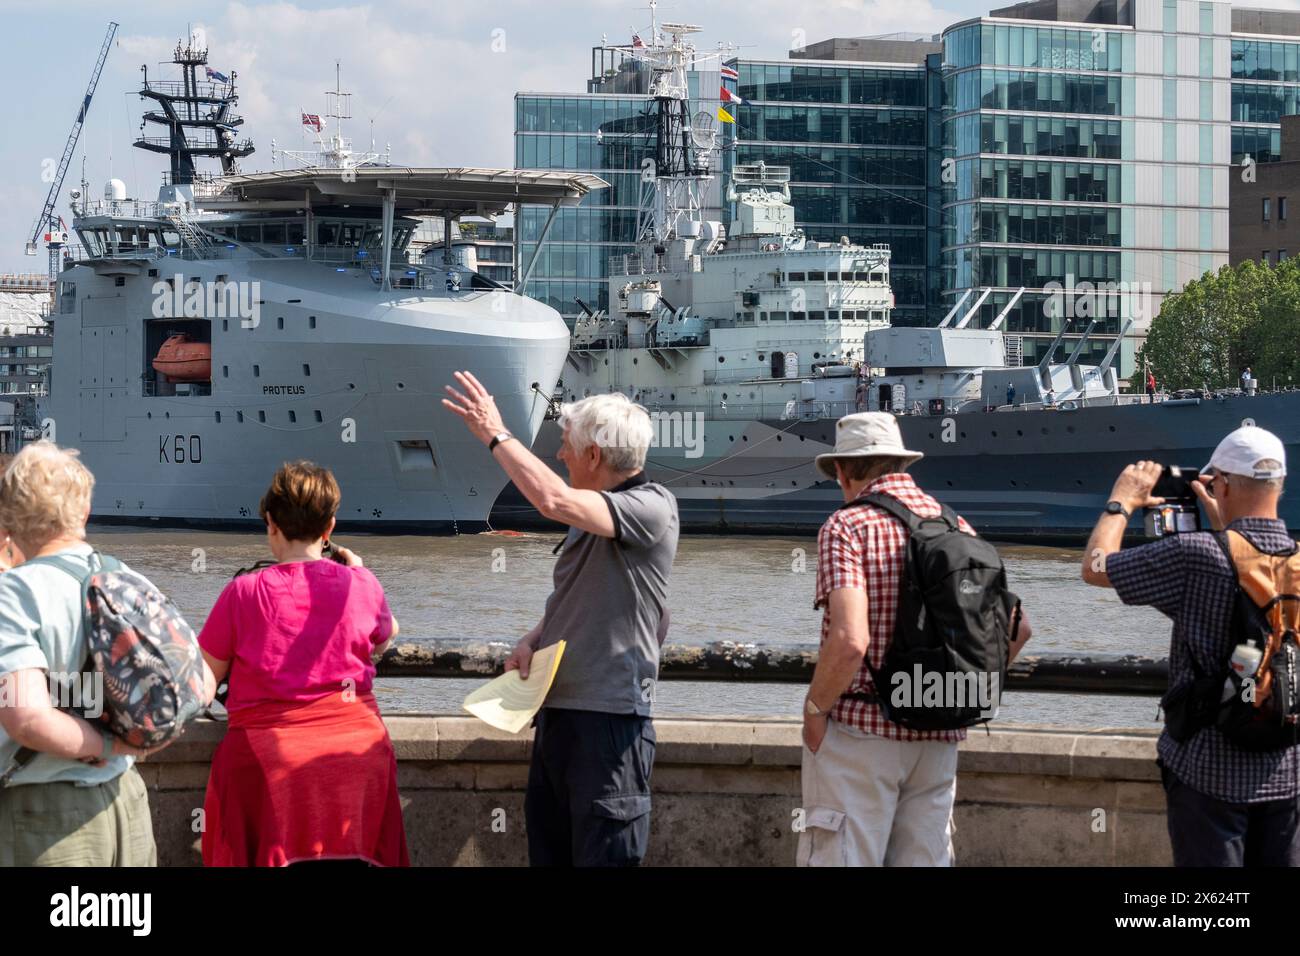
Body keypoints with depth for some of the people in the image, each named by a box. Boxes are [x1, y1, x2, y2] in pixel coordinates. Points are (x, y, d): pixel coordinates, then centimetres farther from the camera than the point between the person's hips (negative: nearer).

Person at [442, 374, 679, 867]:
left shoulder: (651, 507, -13)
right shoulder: (591, 514, 15)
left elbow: (554, 500, -28)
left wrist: (496, 435, -17)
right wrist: (532, 640, 5)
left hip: (609, 717, -9)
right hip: (556, 709, 9)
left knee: (603, 854, -5)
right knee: (548, 849, 13)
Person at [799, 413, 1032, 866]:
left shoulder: (847, 527, -11)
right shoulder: (957, 527, 8)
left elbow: (849, 641, -24)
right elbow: (1016, 628, 10)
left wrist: (814, 708, -9)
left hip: (859, 732, -6)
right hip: (939, 739, 6)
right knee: (925, 860, 12)